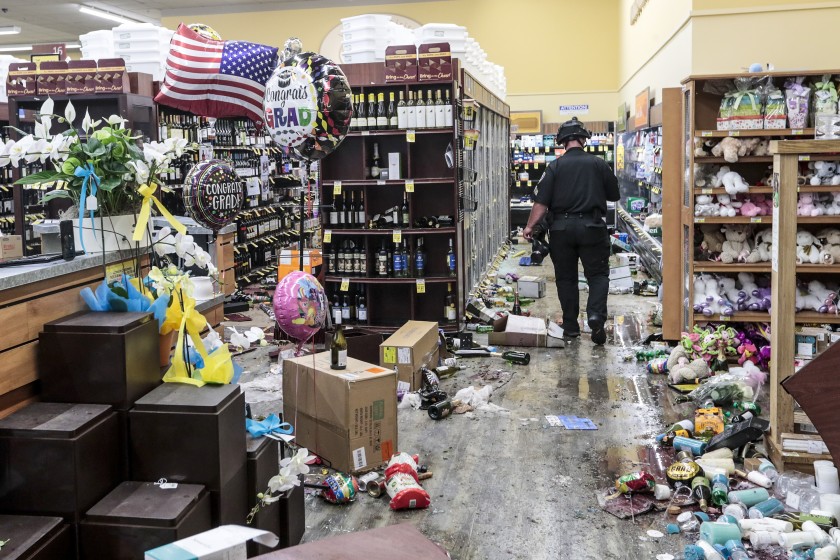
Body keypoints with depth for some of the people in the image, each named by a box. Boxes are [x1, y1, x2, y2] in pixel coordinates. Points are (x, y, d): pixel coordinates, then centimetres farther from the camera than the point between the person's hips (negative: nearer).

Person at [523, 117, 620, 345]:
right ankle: (596, 315, -14)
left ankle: (570, 326, 14)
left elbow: (541, 202, -6)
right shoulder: (598, 164, 1)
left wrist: (530, 226, 2)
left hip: (562, 228, 1)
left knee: (566, 277, 11)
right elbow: (614, 196, 10)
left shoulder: (555, 166, -1)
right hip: (591, 227, -1)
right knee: (598, 274, 8)